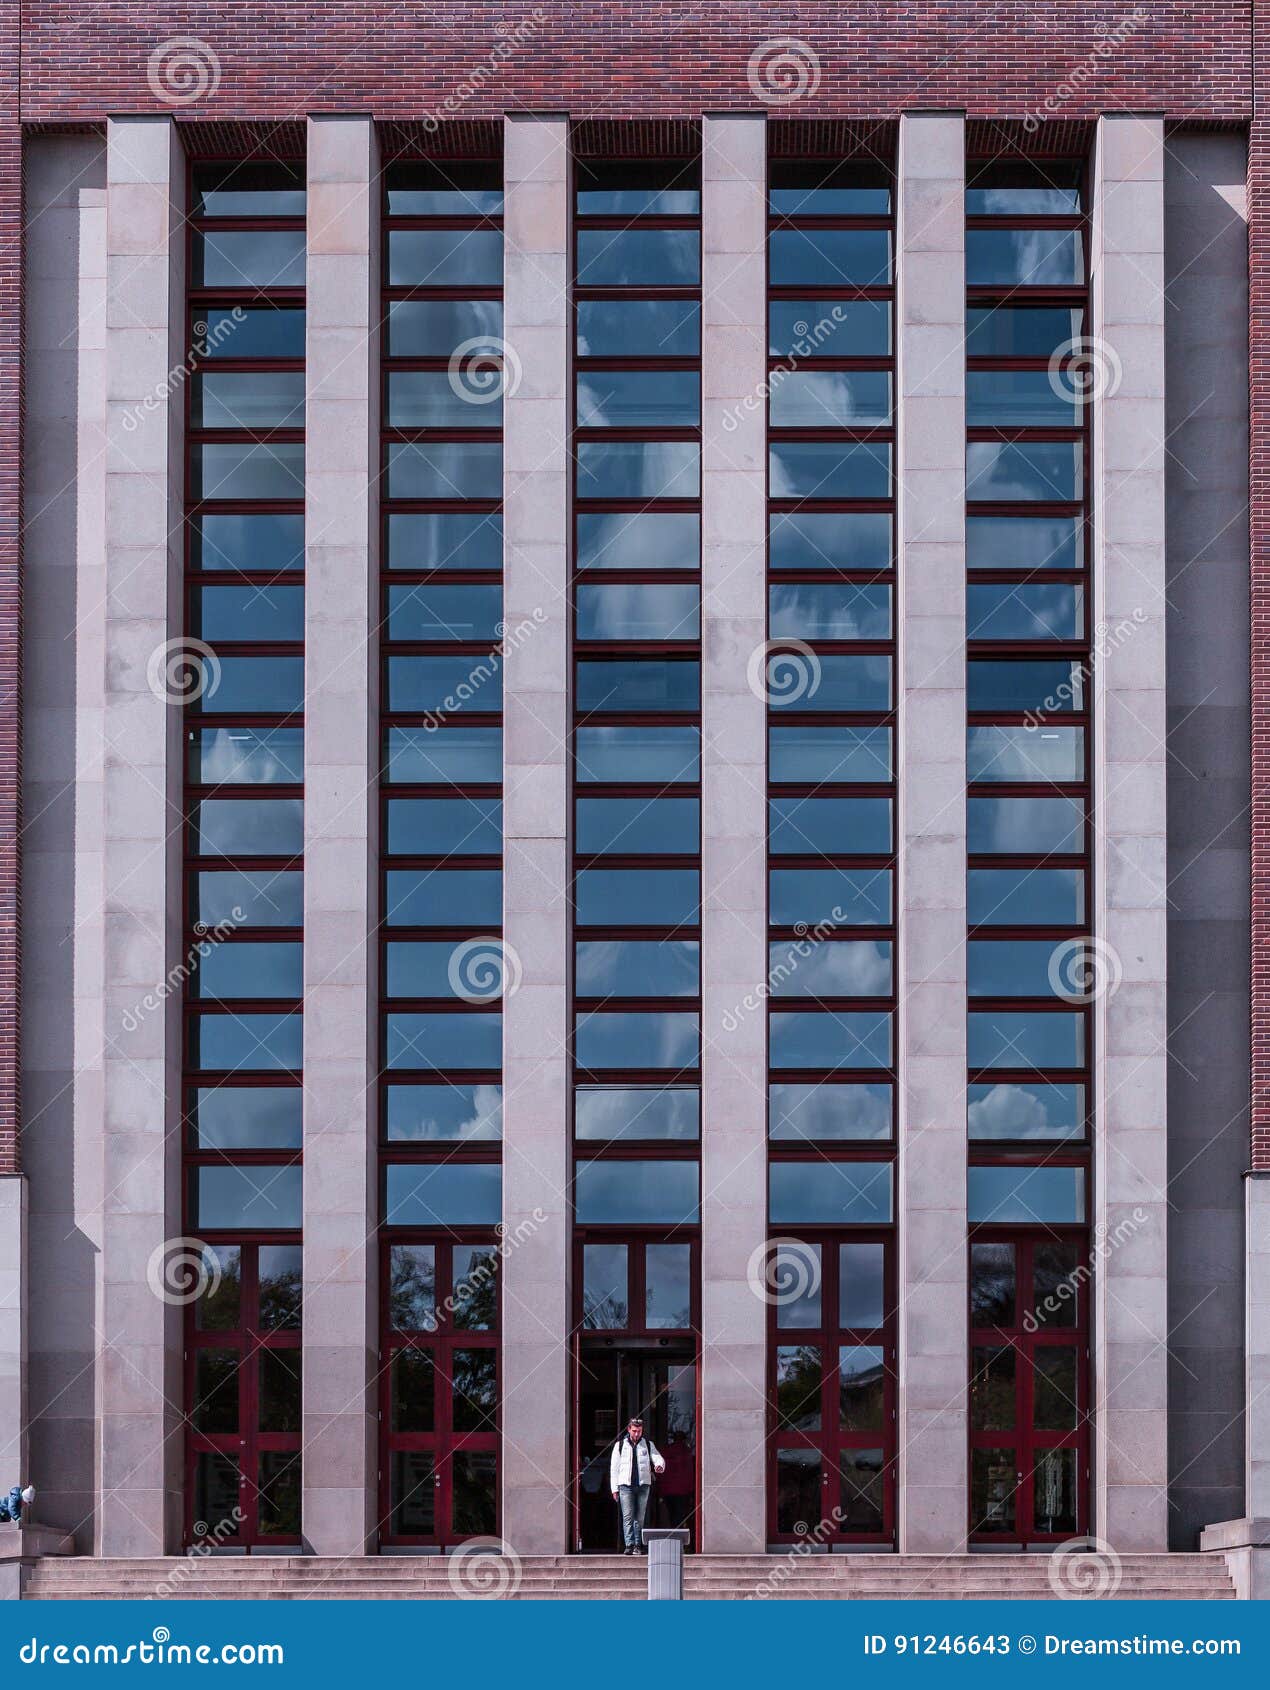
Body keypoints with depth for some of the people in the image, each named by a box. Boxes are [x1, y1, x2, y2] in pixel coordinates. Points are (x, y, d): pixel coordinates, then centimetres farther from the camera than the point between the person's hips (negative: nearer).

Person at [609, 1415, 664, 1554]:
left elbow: (658, 1458, 3)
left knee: (639, 1517, 3)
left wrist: (659, 1466, -23)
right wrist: (614, 1489, 3)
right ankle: (629, 1545, -13)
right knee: (628, 1516, -10)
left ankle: (638, 1545, 7)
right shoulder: (620, 1445, 8)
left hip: (643, 1485, 1)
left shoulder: (648, 1444, 9)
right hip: (626, 1485, -1)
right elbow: (614, 1468, 9)